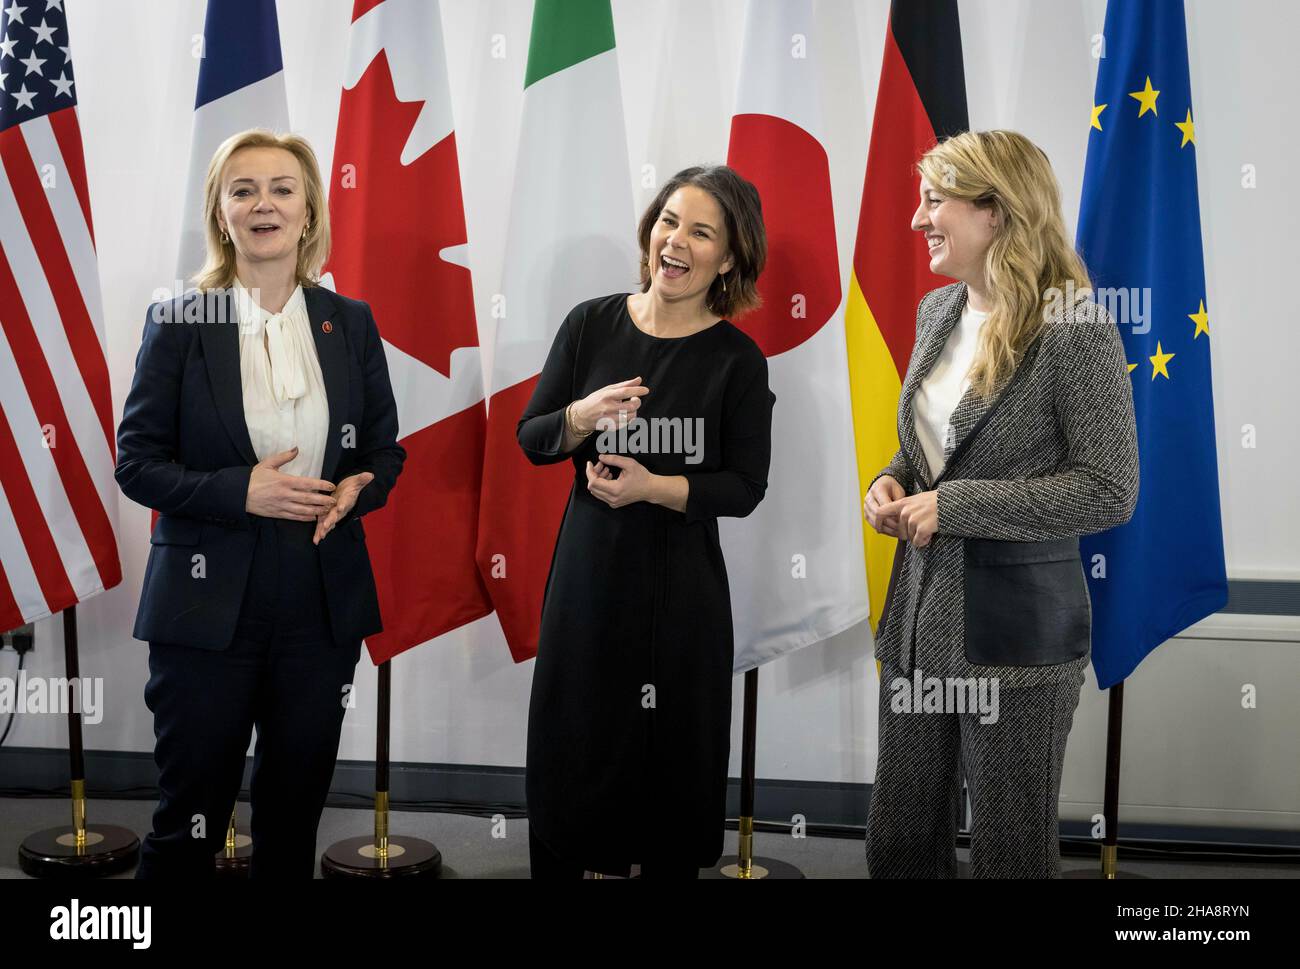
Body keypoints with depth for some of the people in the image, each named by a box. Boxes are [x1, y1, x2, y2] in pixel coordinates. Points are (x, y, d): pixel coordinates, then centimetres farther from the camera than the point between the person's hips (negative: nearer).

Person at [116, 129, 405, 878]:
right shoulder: (178, 323, -4)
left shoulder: (350, 323, 5)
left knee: (297, 812, 15)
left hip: (322, 603, 3)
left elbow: (386, 450, 10)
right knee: (191, 818, 8)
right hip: (208, 603, -2)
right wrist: (239, 492, -19)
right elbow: (137, 462, -4)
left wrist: (356, 491, -13)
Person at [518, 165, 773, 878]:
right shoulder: (591, 324, 1)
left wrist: (655, 487, -18)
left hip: (681, 585, -1)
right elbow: (529, 439, 4)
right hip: (587, 572, 2)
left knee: (671, 762, 7)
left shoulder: (736, 359, -4)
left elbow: (745, 487, -4)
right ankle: (557, 866, 26)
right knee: (568, 754, 7)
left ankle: (666, 863, 29)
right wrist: (582, 416, -16)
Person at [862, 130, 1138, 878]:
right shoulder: (938, 312, 8)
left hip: (1017, 622, -7)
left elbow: (1110, 491, -16)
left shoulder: (1075, 327, -14)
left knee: (1010, 851, 9)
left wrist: (955, 506, -18)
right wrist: (893, 481, 0)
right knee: (899, 841, 16)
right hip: (921, 603, 7)